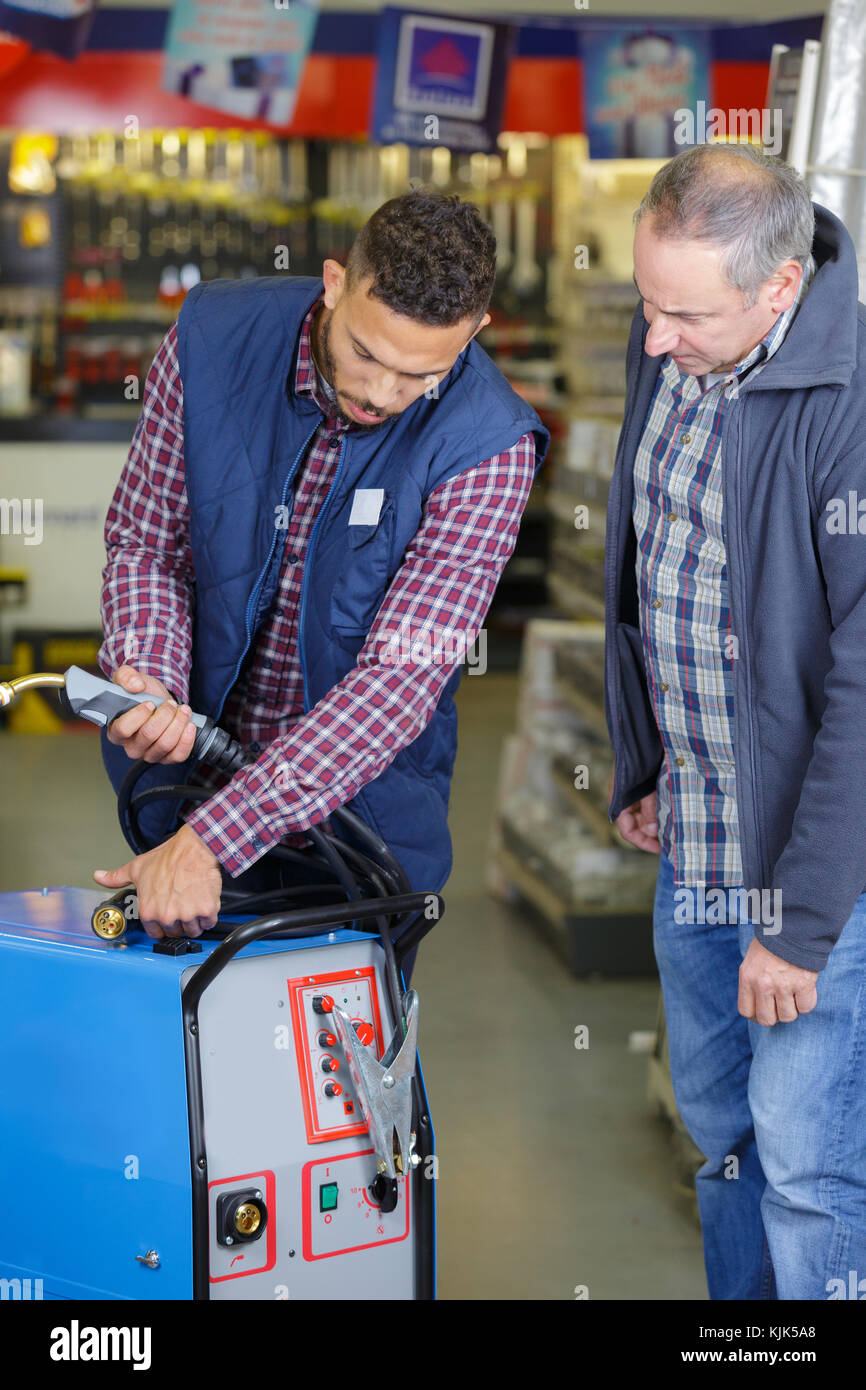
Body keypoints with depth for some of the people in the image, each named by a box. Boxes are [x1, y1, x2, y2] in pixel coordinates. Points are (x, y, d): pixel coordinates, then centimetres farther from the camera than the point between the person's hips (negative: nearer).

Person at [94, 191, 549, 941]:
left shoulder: (488, 448, -24)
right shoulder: (213, 337, -15)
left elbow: (400, 677, -27)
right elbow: (145, 541, -3)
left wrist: (211, 841, -33)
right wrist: (148, 679, -25)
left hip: (363, 792, -2)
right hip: (186, 762, 3)